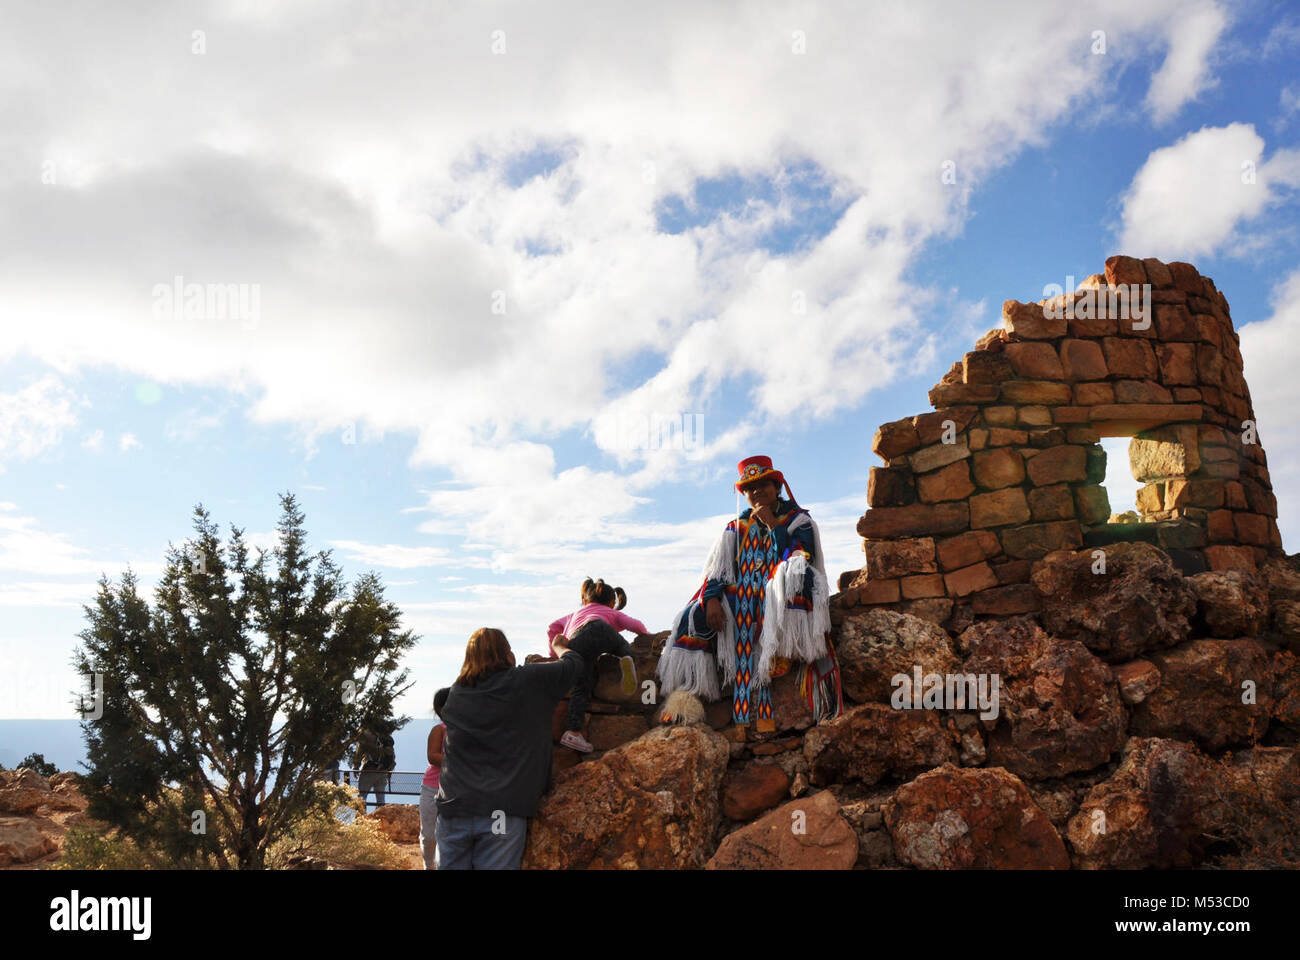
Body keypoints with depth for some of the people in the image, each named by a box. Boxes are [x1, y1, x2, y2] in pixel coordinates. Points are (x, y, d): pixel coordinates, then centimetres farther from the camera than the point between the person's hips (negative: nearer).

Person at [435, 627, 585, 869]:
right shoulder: (527, 681, 0)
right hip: (503, 812, -3)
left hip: (452, 809, 3)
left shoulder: (456, 692, 10)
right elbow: (575, 662, 12)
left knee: (450, 865, 9)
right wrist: (559, 646, 37)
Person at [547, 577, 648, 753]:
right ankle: (627, 659, -11)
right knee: (624, 646, 23)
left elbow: (552, 629, 36)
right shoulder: (613, 613, 38)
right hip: (600, 630, -2)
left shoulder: (575, 614, 46)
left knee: (581, 688, 2)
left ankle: (573, 731, -10)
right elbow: (636, 625, 24)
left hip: (576, 643, 2)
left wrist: (555, 654, 41)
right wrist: (647, 636, 43)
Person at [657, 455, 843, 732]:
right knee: (694, 617, -22)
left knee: (794, 573, -38)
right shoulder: (737, 527, 19)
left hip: (780, 597, -3)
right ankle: (683, 697, -19)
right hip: (740, 600, 4)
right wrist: (712, 599, -11)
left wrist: (772, 524, -8)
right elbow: (717, 568, 8)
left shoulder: (798, 519, 9)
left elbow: (800, 556, -10)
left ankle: (783, 653, -39)